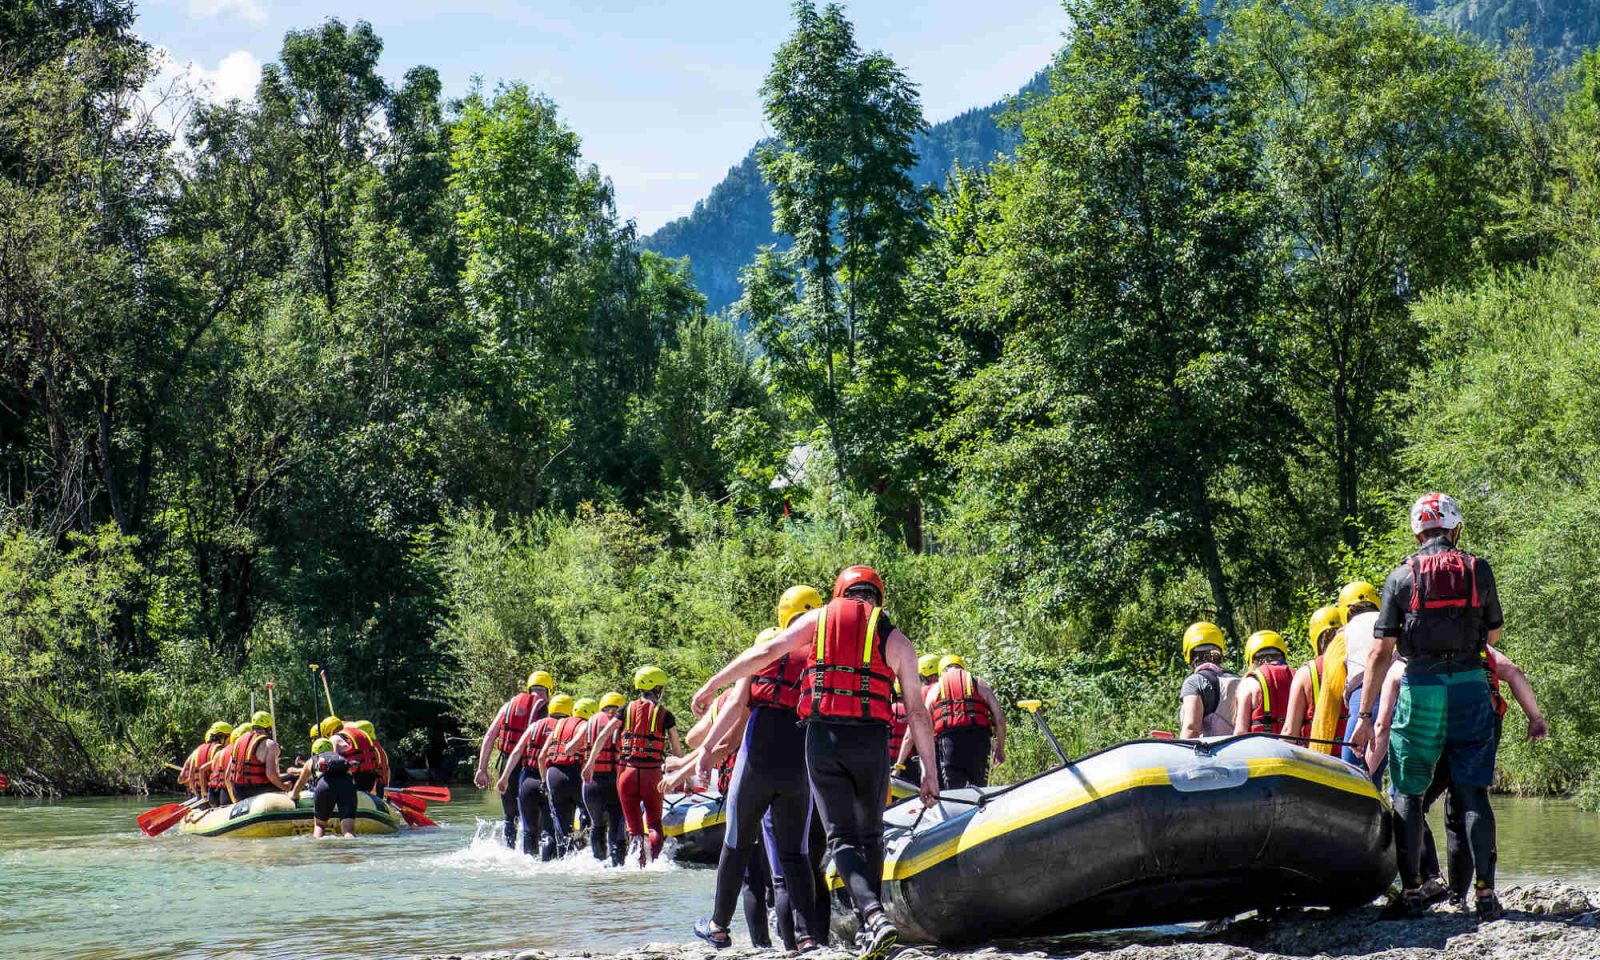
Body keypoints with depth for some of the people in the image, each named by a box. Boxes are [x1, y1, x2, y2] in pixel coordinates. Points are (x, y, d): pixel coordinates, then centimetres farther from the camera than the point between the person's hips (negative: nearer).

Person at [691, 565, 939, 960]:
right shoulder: (896, 640, 10)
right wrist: (929, 771, 14)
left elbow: (764, 653, 2)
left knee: (842, 838, 1)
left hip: (822, 736, 0)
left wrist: (711, 686, 10)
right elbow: (918, 712, 8)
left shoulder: (815, 620, 10)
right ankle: (866, 928, 17)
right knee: (870, 833, 19)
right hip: (871, 739, 0)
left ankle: (875, 916, -21)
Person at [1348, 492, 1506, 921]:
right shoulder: (1479, 571, 3)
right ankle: (1485, 893, 2)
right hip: (1470, 687, 1)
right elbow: (1494, 634, 16)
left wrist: (1365, 715, -2)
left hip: (1420, 689, -1)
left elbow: (1380, 652, -4)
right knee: (1473, 793, 5)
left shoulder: (1401, 577, 0)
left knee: (1409, 793, 8)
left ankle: (1411, 891, 5)